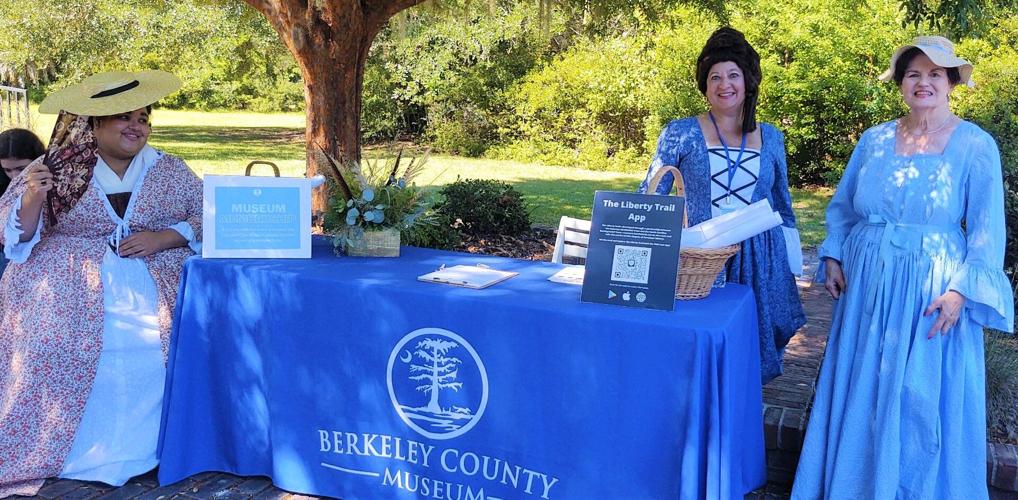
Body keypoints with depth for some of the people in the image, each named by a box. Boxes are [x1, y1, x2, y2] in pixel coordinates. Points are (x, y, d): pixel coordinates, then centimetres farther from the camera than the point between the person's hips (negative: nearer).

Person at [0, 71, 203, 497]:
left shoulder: (170, 171, 13)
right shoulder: (56, 169, 9)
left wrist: (163, 237, -8)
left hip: (155, 300, 1)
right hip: (68, 301, -1)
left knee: (149, 374, -22)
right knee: (62, 364, -24)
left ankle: (144, 452, -1)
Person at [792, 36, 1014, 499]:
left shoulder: (976, 146, -5)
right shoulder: (874, 140, 6)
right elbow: (842, 207, 15)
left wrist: (962, 290, -17)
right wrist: (833, 257, 2)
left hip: (931, 293, -4)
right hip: (867, 286, 4)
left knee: (920, 405, 3)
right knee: (858, 396, 11)